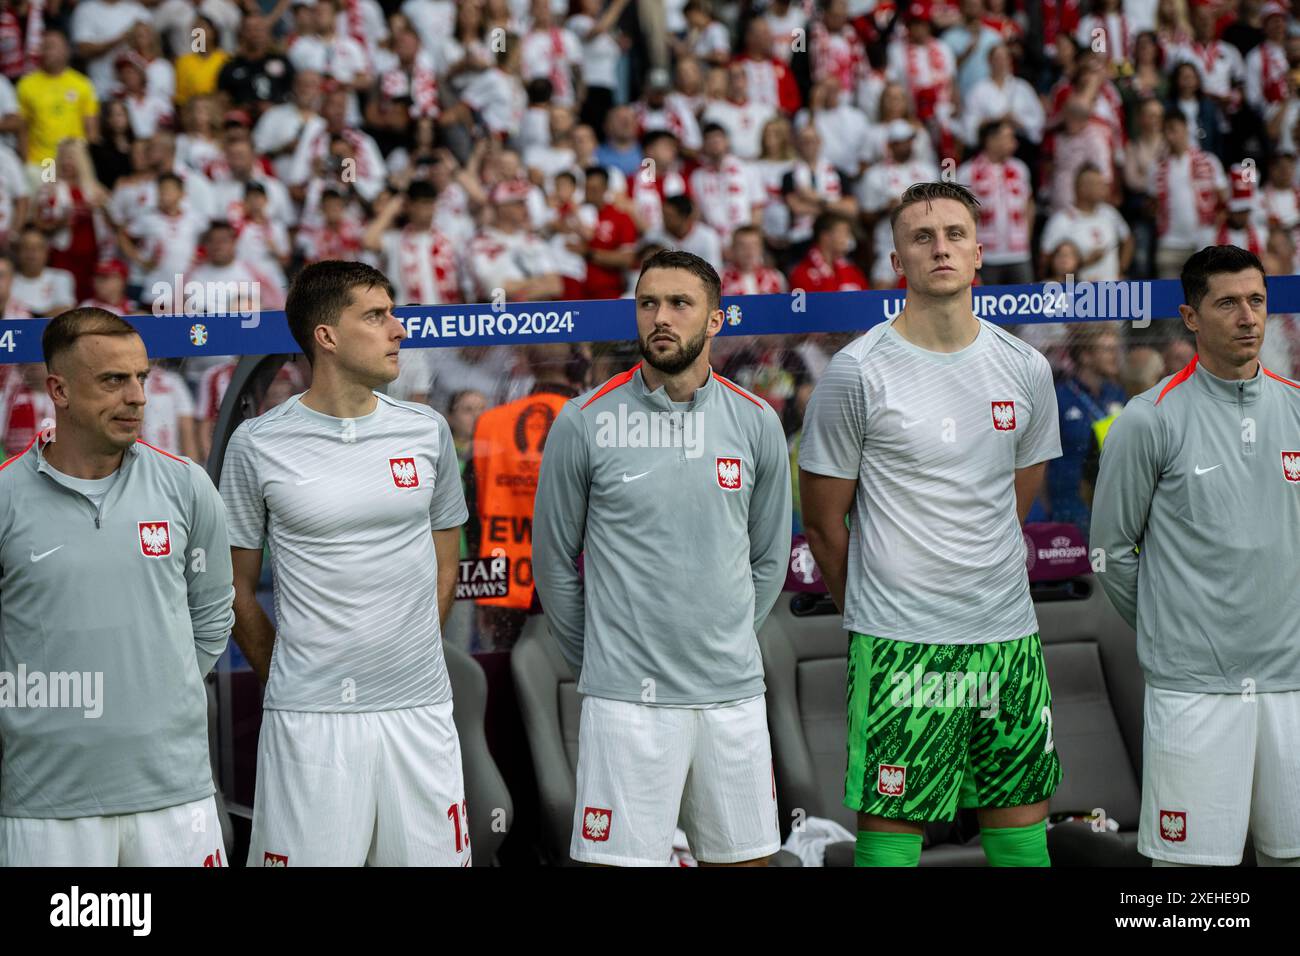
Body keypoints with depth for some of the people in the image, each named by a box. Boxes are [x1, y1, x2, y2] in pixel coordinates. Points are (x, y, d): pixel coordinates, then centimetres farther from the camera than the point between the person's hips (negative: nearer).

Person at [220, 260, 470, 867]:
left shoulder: (427, 431, 7)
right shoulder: (258, 444, -2)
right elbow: (236, 588, 6)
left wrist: (407, 661, 13)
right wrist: (287, 677, 6)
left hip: (420, 710, 3)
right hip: (309, 721, -3)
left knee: (431, 855, 3)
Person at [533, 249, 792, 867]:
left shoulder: (756, 423, 4)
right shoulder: (584, 422, -4)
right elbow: (554, 561, 5)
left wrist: (726, 649, 13)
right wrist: (597, 661, 8)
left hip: (733, 695, 3)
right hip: (626, 701, -3)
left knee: (746, 857, 8)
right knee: (619, 860, -5)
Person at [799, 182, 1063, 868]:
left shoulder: (1026, 370, 7)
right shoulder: (857, 372, -6)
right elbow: (822, 522, 2)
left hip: (1009, 635, 5)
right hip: (899, 646, -4)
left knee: (1022, 824, 8)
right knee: (890, 827, -2)